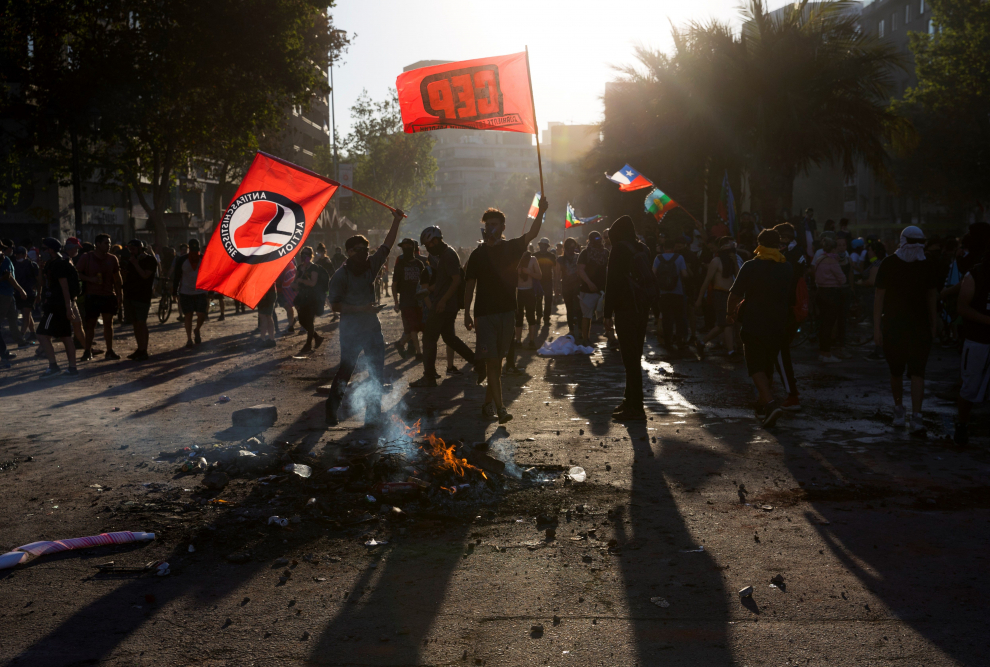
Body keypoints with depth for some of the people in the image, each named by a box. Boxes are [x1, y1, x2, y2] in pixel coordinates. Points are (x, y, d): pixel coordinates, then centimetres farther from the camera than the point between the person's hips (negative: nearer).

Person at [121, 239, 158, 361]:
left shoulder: (150, 260, -5)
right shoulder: (130, 260, 17)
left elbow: (145, 275, -16)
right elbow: (125, 277, 22)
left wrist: (135, 264, -14)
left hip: (142, 296, -7)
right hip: (130, 295, 7)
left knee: (141, 323, -10)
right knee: (135, 323, 9)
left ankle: (144, 351, -9)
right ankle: (140, 349, 15)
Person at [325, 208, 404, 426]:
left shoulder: (370, 265, 6)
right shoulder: (341, 275, -11)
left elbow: (386, 245, 9)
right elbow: (335, 304, -13)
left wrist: (396, 221, 3)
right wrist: (360, 309, -21)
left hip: (372, 326, 6)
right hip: (351, 330, -6)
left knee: (377, 370, 5)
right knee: (345, 370, 0)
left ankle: (373, 412, 13)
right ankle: (331, 410, 14)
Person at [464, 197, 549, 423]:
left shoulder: (511, 248, 7)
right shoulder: (478, 254, 4)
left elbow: (532, 234, -7)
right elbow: (470, 284, 5)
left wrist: (541, 211, -22)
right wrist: (467, 313, -1)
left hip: (507, 311, 2)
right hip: (484, 313, -2)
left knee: (497, 360, 9)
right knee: (491, 360, -11)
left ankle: (488, 403, 21)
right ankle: (499, 407, -14)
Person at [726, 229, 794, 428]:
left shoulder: (751, 267, -8)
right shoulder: (787, 269, 7)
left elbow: (735, 295, -10)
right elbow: (792, 299, 15)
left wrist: (731, 313, 8)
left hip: (754, 326, -5)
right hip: (778, 327, 5)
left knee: (756, 367, -5)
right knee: (768, 366, 17)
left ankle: (770, 403, -25)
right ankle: (762, 405, 28)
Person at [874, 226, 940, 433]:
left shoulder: (928, 266, 3)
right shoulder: (889, 264, -3)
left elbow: (931, 297, 11)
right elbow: (879, 297, -2)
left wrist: (933, 327, 9)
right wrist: (877, 328, -7)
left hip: (919, 327, 1)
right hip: (893, 325, -1)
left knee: (917, 371, -8)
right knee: (896, 371, 9)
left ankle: (916, 417, -10)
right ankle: (898, 409, 29)